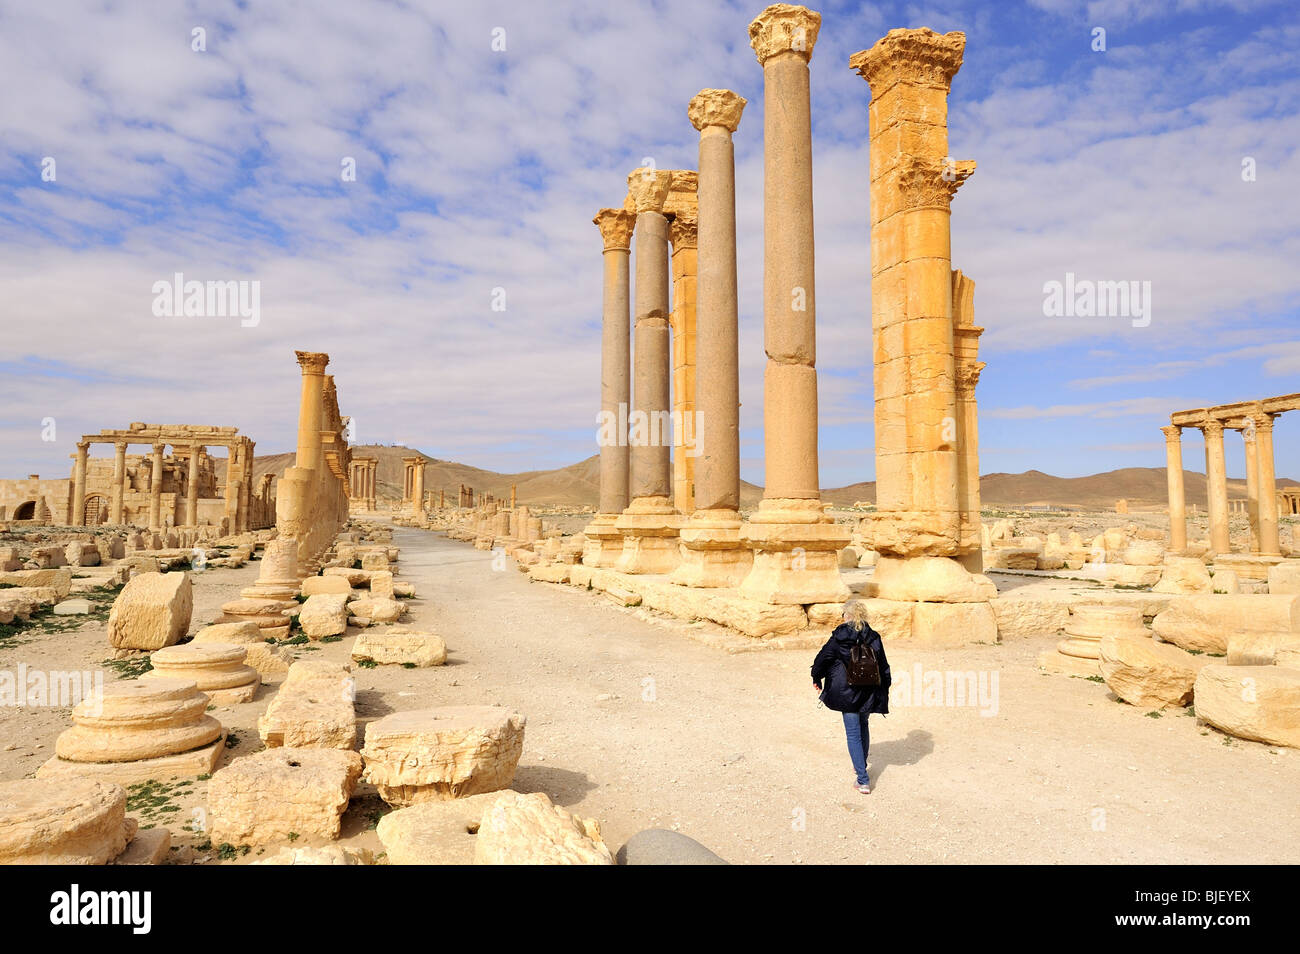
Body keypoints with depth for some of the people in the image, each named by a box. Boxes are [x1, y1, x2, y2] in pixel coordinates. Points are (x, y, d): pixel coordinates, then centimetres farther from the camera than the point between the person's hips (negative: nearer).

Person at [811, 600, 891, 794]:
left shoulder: (840, 636, -11)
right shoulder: (874, 637, -1)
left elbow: (823, 656, -4)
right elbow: (883, 667, 4)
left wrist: (816, 678, 14)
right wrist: (883, 695, 14)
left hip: (847, 693, -4)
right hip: (869, 693, 4)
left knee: (854, 734, 1)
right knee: (863, 727, 25)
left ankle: (863, 780, -4)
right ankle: (861, 766, 42)